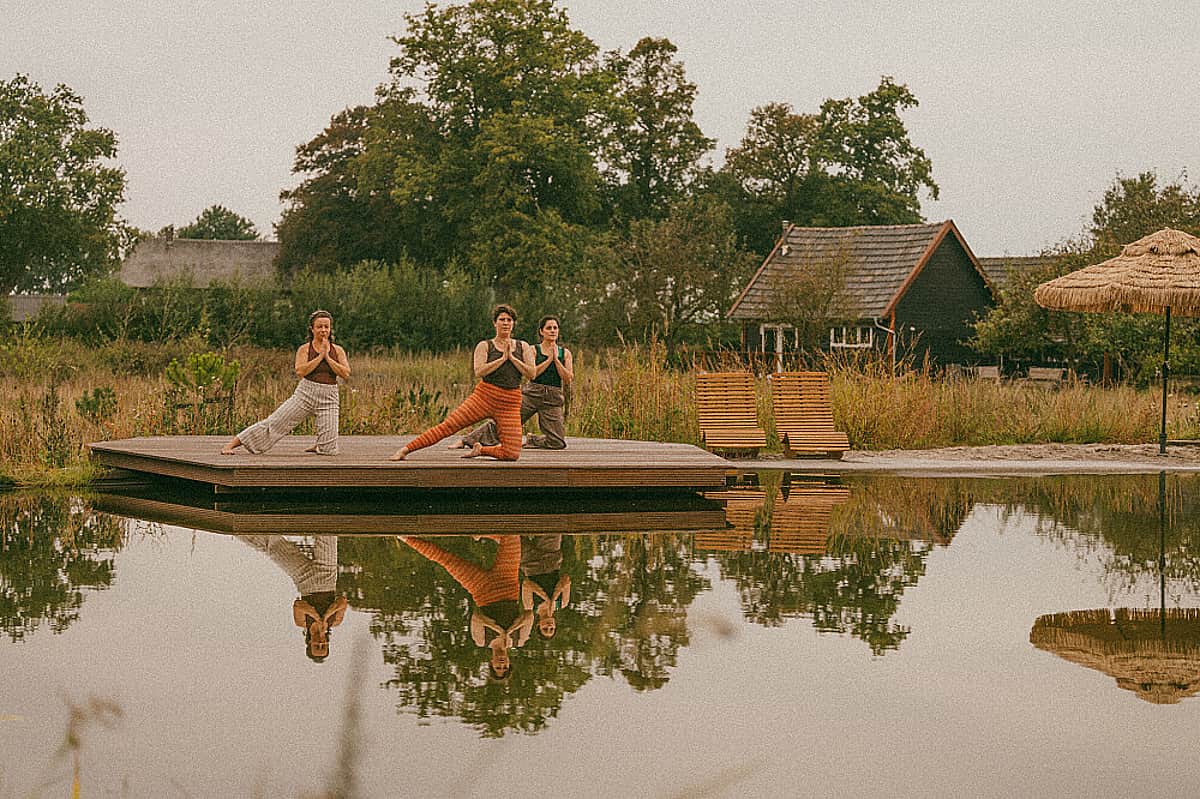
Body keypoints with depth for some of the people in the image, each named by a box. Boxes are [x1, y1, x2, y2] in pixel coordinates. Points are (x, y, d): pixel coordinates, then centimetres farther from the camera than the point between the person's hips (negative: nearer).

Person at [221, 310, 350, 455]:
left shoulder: (338, 350, 6)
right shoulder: (304, 349, 1)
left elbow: (345, 373, -6)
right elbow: (300, 371, -14)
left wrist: (327, 357, -9)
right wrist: (320, 356, -14)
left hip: (329, 399, 1)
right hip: (305, 394, -1)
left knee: (328, 450, -7)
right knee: (274, 422, -8)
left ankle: (318, 446, 30)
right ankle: (231, 444, 0)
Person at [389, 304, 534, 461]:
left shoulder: (523, 347, 10)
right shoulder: (484, 346, 4)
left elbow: (531, 373, -1)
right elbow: (479, 371, -12)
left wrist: (511, 357, -7)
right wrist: (502, 358, -11)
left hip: (509, 405, 2)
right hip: (484, 396, -2)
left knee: (512, 454, -12)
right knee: (447, 426, -13)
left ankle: (480, 449, 14)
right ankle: (405, 450, -7)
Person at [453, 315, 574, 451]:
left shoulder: (565, 353, 9)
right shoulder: (533, 350, 5)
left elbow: (568, 379, -1)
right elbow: (531, 373, -9)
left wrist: (556, 359, -7)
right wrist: (549, 359, -10)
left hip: (553, 399, 2)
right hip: (531, 393, -2)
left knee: (558, 443, -5)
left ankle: (531, 441, 22)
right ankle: (465, 440, -4)